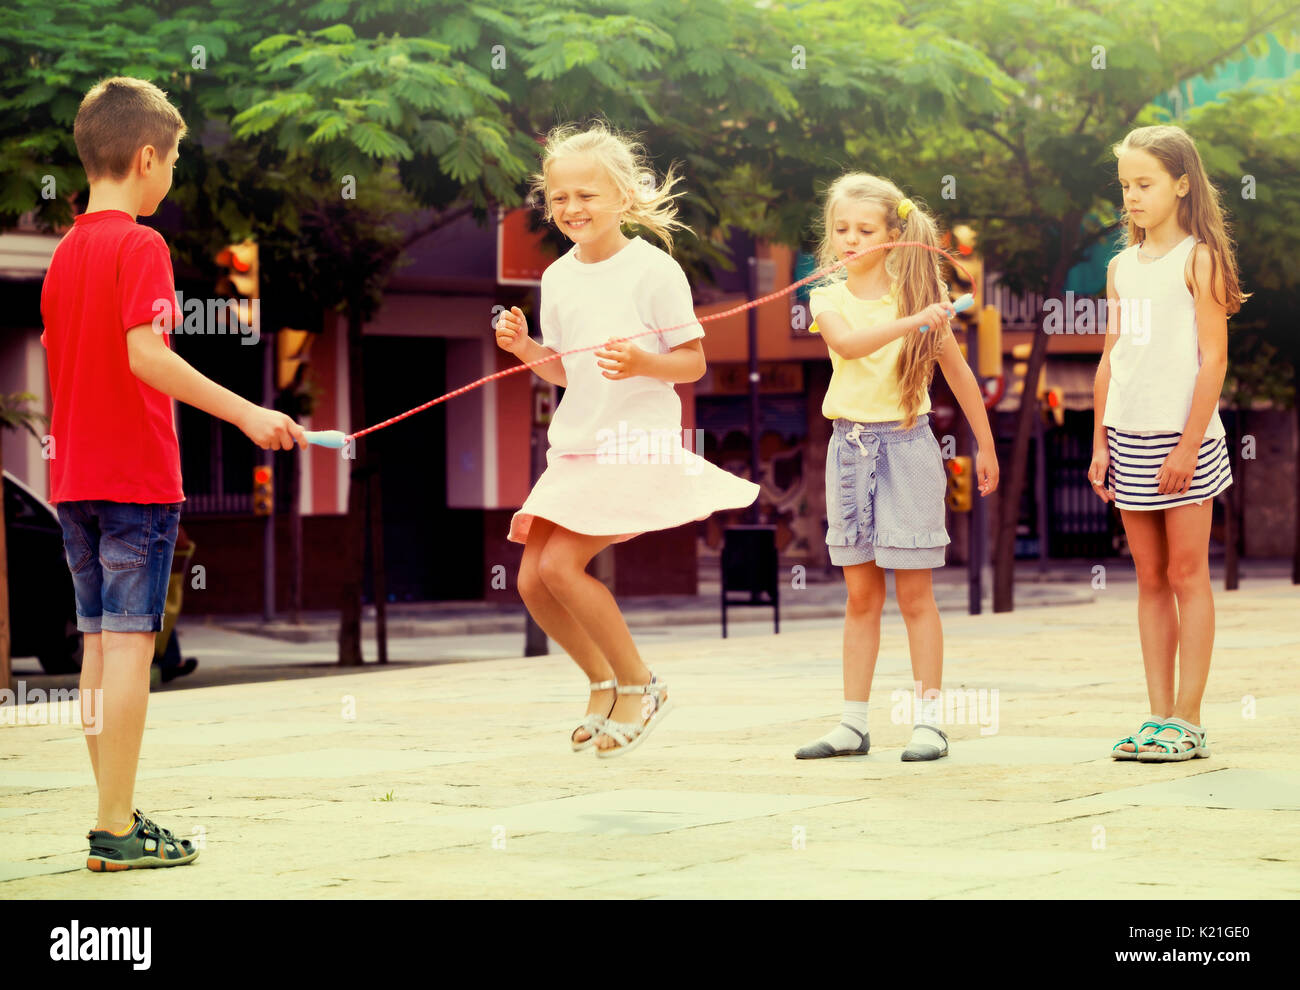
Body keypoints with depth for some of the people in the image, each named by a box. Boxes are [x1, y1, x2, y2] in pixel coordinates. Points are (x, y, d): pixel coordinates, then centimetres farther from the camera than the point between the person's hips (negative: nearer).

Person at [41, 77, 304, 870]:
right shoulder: (140, 246, -12)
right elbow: (146, 354, -24)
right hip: (138, 476, -8)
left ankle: (117, 817, 16)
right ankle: (117, 828, -6)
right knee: (131, 643, -5)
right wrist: (245, 414, -25)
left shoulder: (65, 252, 12)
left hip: (74, 478, 8)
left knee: (101, 643, 11)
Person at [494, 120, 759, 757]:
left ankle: (640, 686, -1)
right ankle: (603, 682, 23)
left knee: (560, 564, -18)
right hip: (575, 444, 7)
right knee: (532, 581, 2)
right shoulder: (558, 278, 9)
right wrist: (525, 349, -1)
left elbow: (693, 363, -7)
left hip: (639, 444, -7)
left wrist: (641, 362, -25)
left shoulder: (653, 269, -10)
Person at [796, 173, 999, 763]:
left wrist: (986, 446, 10)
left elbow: (958, 374, 7)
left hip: (905, 447, -3)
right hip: (850, 447, 3)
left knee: (914, 593, -2)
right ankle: (853, 724, 11)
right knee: (861, 595, 7)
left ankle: (928, 721, 1)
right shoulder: (828, 299, 3)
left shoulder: (917, 297, -1)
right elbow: (847, 343, -19)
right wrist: (911, 322, -29)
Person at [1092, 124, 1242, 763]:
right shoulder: (1122, 267, 12)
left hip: (1182, 435, -6)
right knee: (1150, 579, 8)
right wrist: (1100, 442, 9)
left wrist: (1189, 443, -15)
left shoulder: (1199, 260, -5)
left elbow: (1213, 358, -10)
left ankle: (1188, 722, 1)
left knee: (1187, 574, -2)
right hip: (1129, 439, 6)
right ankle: (1159, 717, 11)